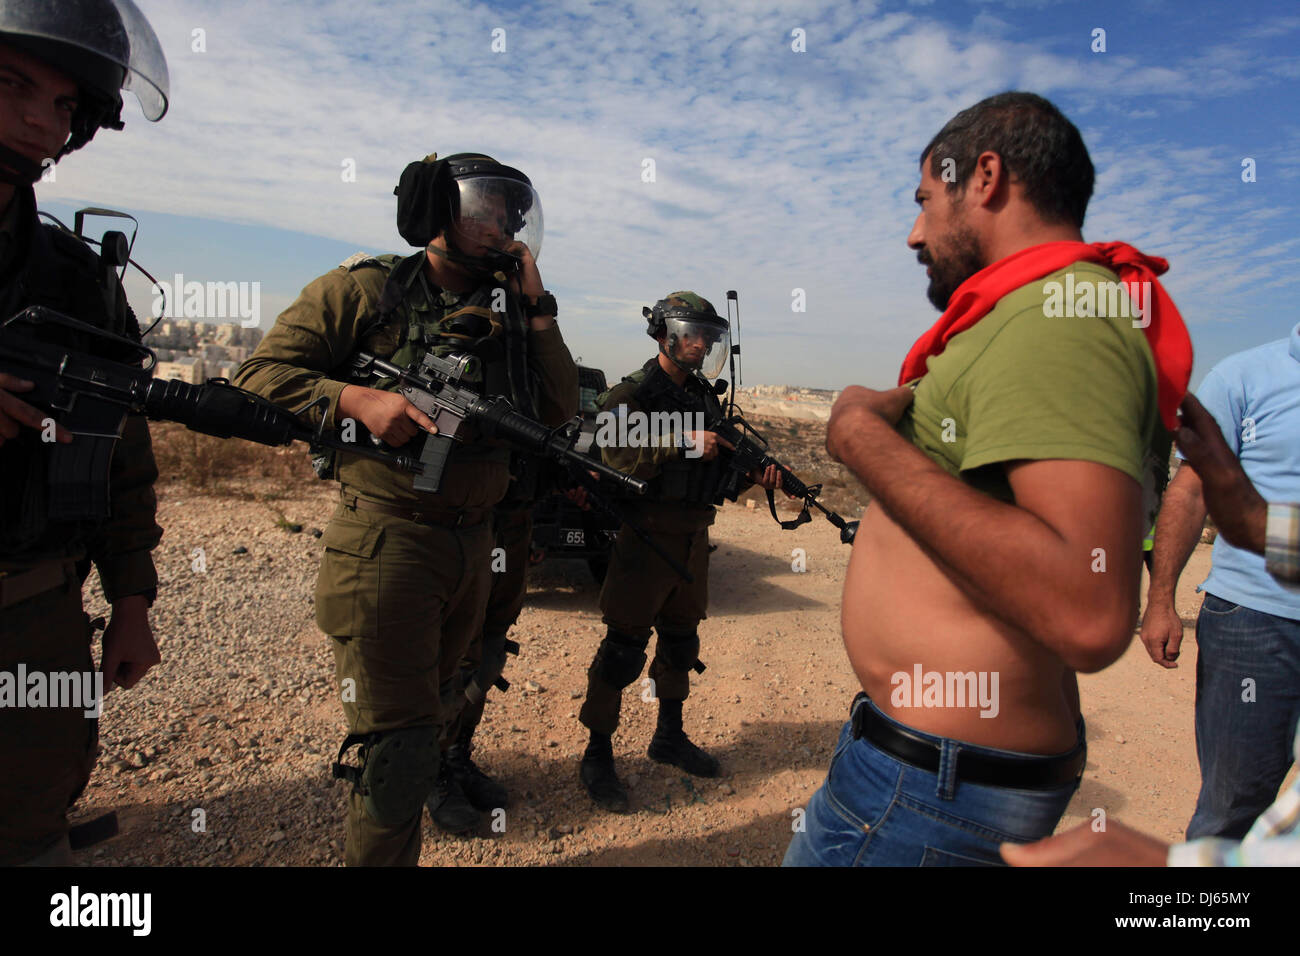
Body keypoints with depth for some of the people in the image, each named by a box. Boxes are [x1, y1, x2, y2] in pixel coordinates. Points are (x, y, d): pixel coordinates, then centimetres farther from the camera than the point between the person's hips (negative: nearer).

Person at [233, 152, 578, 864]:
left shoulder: (505, 310, 10)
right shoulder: (365, 289, -5)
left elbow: (559, 408, 3)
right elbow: (260, 374, -6)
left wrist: (536, 306, -2)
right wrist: (357, 399, -22)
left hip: (473, 542, 6)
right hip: (387, 537, -6)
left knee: (439, 698, 28)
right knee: (394, 741, -3)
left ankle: (433, 773, 55)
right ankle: (378, 855, 18)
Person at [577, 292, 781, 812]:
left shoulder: (704, 394, 15)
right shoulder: (633, 392, -9)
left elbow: (720, 465, 18)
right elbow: (617, 454, -23)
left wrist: (756, 471, -2)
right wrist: (683, 442, -26)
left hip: (693, 536, 8)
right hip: (648, 535, -8)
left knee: (681, 640, 17)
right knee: (625, 646, -3)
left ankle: (669, 737, 33)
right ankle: (597, 755, 9)